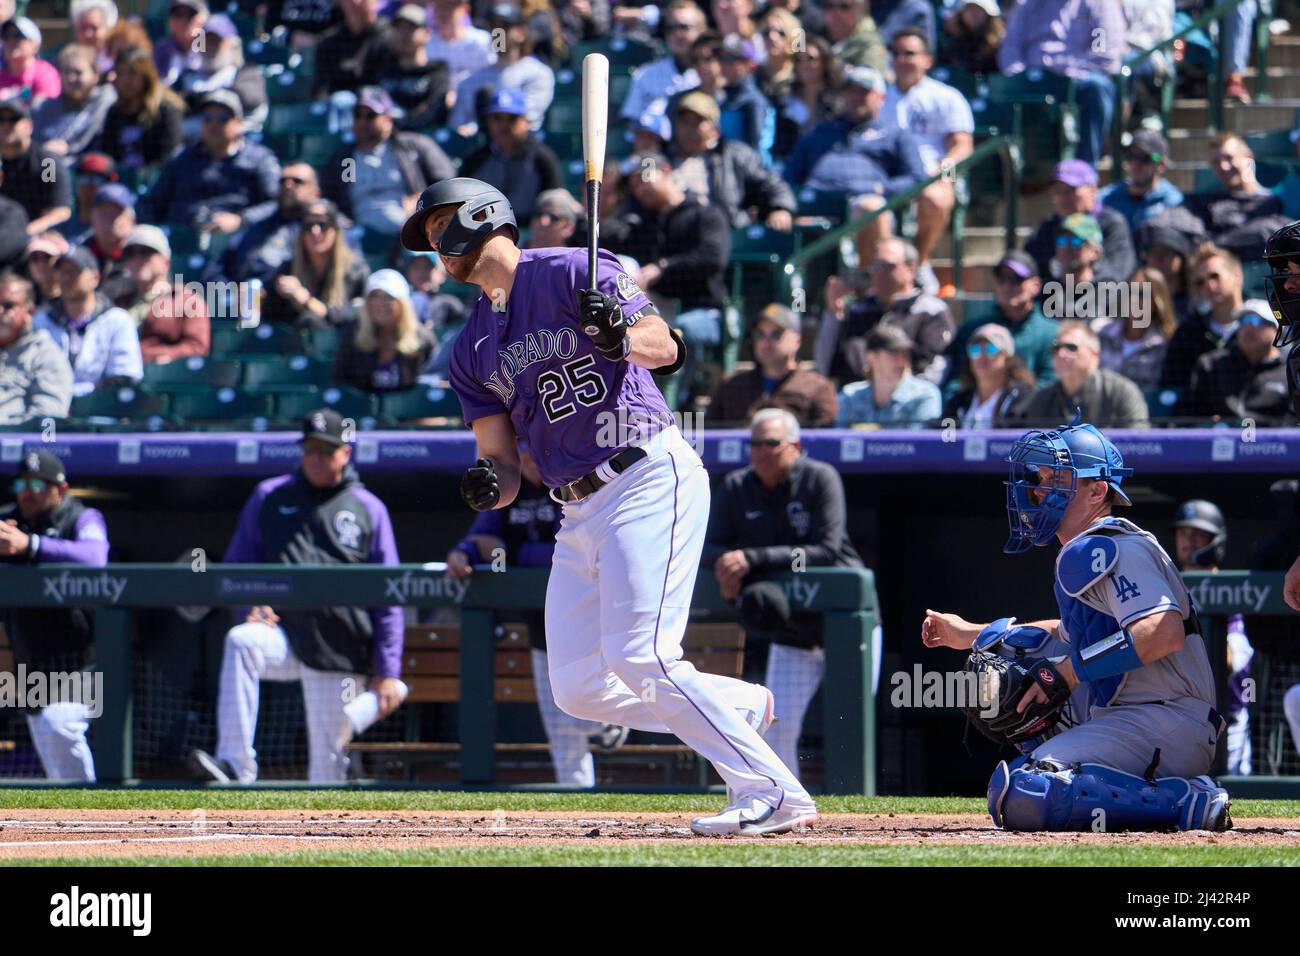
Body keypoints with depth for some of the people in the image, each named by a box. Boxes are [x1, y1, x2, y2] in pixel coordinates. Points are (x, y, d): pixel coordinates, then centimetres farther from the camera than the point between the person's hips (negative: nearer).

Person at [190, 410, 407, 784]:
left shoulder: (369, 510, 10)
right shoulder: (271, 496, 14)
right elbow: (238, 564, 14)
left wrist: (388, 673, 0)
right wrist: (248, 607, -9)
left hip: (339, 650, 0)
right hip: (283, 634, 0)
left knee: (328, 762, -1)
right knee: (240, 643, -33)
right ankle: (236, 766, -39)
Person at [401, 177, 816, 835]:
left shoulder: (573, 274, -3)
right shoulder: (471, 352, 16)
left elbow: (665, 347, -13)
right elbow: (502, 462, 10)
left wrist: (623, 337, -35)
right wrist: (487, 485, -13)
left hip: (650, 479, -8)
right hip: (578, 513, 8)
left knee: (638, 656, -20)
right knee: (579, 689, 3)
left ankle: (774, 793, -17)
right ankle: (740, 707, 20)